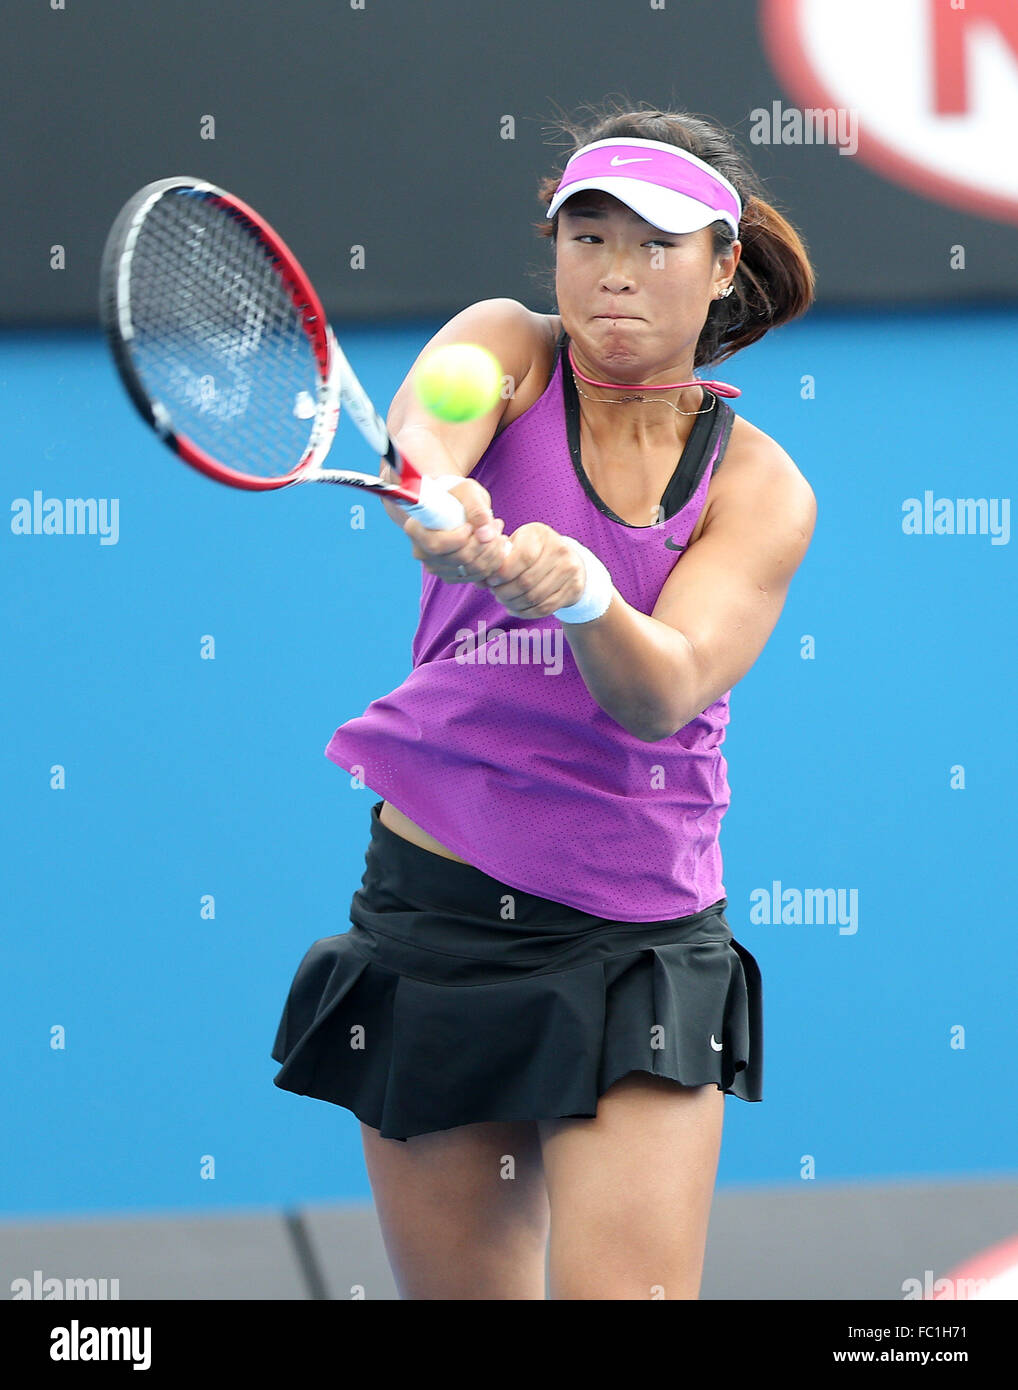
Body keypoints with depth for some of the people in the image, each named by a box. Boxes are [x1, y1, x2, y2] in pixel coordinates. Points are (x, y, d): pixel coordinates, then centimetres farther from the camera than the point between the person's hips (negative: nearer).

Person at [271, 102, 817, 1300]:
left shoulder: (760, 486, -1)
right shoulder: (508, 351, 0)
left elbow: (665, 692, -18)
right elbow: (424, 422, -25)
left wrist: (582, 594, -39)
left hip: (639, 942, -1)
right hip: (433, 914, 1)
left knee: (629, 1290, -17)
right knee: (460, 1294, 7)